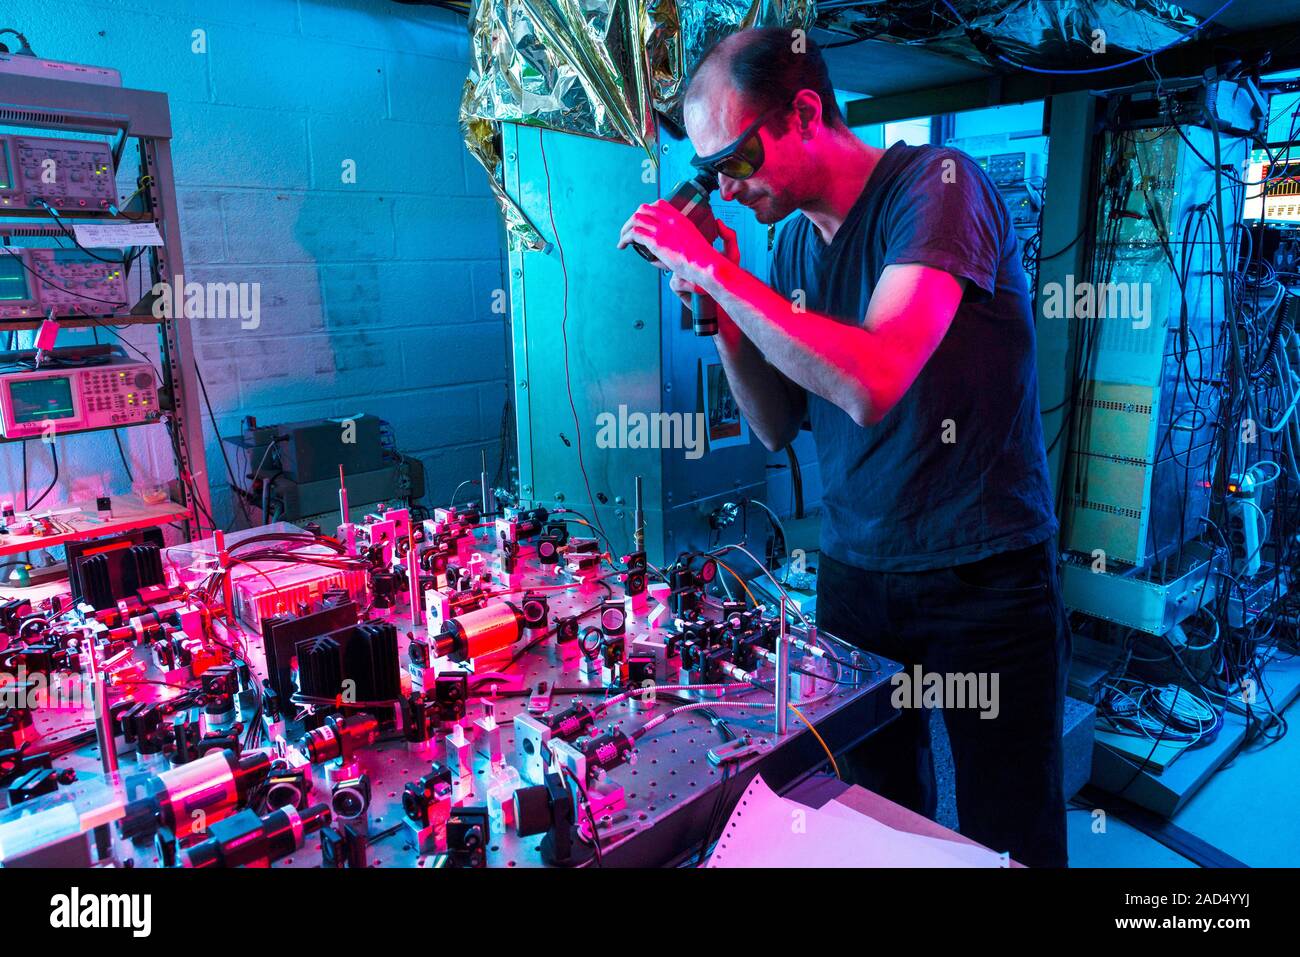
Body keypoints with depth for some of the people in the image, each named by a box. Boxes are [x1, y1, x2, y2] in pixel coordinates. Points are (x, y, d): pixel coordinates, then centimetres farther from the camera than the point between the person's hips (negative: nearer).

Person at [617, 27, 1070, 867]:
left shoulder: (937, 185, -14)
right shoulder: (794, 240, 5)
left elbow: (873, 384, -30)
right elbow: (780, 426, 8)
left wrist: (716, 271, -23)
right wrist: (719, 314, -7)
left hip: (985, 577, -5)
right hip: (854, 572, 6)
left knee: (1011, 843, 11)